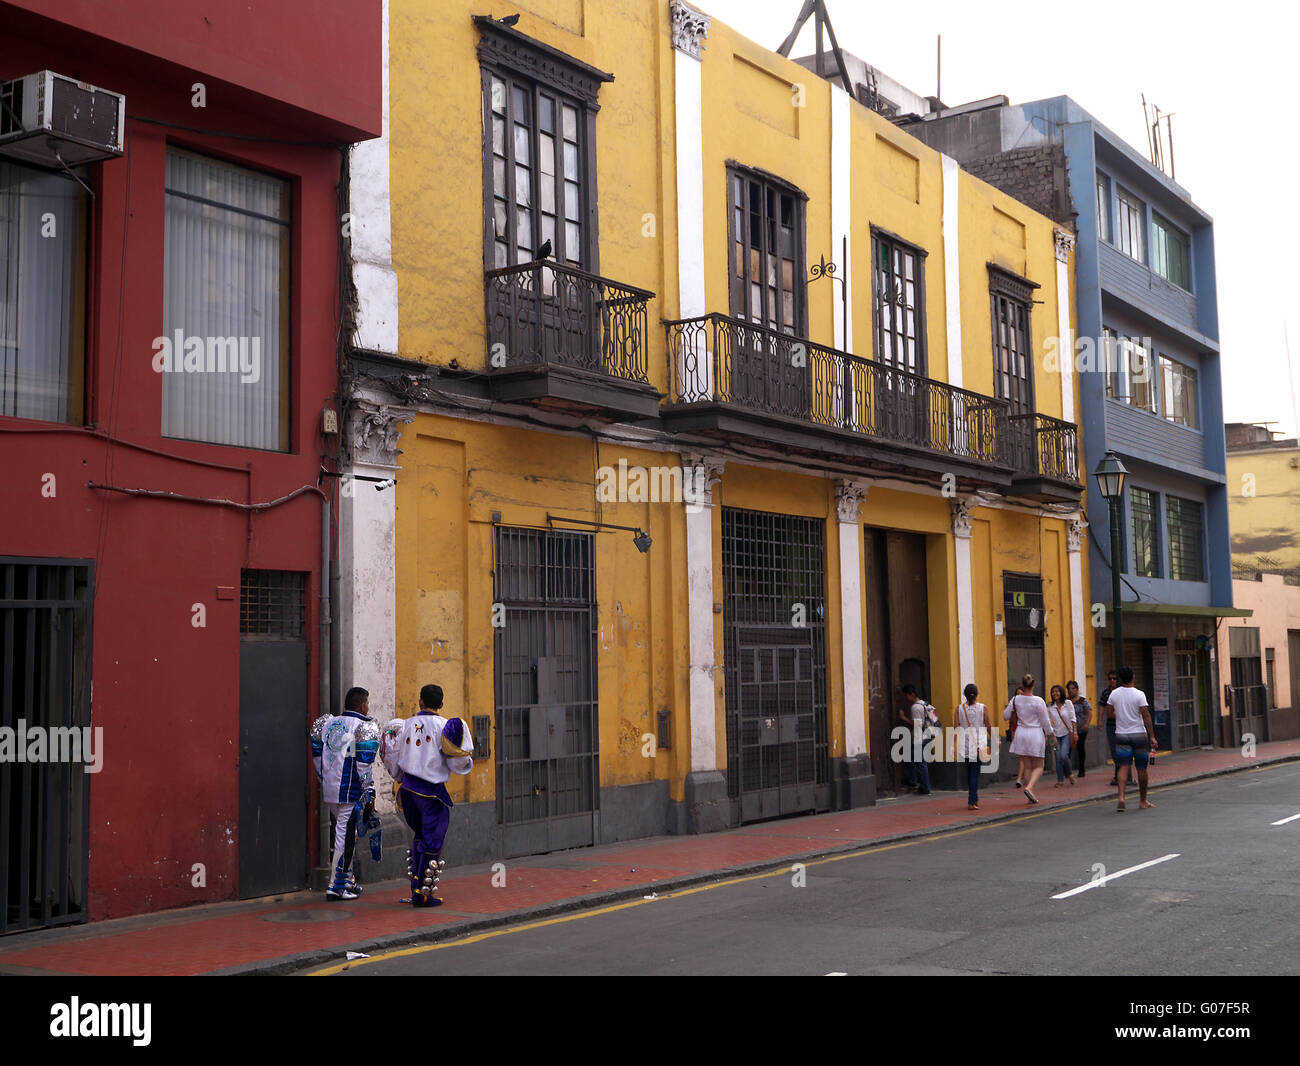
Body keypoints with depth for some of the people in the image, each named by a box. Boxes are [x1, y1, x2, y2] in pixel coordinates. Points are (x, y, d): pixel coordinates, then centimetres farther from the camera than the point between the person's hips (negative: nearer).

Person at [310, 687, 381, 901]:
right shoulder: (365, 727, -9)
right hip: (351, 792, -7)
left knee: (340, 833, 18)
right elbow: (364, 763, -15)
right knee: (346, 836, -2)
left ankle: (347, 879, 28)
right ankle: (336, 886, 0)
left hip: (329, 790, 7)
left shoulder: (327, 724, 12)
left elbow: (317, 755, 16)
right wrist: (369, 793, -10)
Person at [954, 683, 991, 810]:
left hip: (964, 743, 2)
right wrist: (993, 740, 15)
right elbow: (988, 726, 1)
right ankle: (971, 802, -11)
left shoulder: (959, 709, -1)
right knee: (975, 772, -2)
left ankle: (975, 799, 27)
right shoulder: (983, 708, -4)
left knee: (969, 771, 18)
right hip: (978, 743, -2)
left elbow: (956, 728, -5)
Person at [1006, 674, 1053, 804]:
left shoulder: (1015, 699, -4)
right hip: (1036, 734, -4)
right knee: (1038, 767, 7)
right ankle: (1029, 787, -17)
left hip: (1021, 733, 4)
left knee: (1027, 766, 11)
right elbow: (1045, 721, -7)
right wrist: (1049, 734, 10)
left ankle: (1031, 795, 13)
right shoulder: (1038, 701, -14)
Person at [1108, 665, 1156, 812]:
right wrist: (1152, 736, -9)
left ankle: (1121, 797, -20)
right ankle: (1143, 800, 19)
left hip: (1121, 735, 2)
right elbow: (1146, 717, -12)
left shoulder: (1114, 694, 0)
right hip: (1139, 734, -2)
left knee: (1123, 767, -2)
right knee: (1141, 768, 9)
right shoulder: (1139, 694, -10)